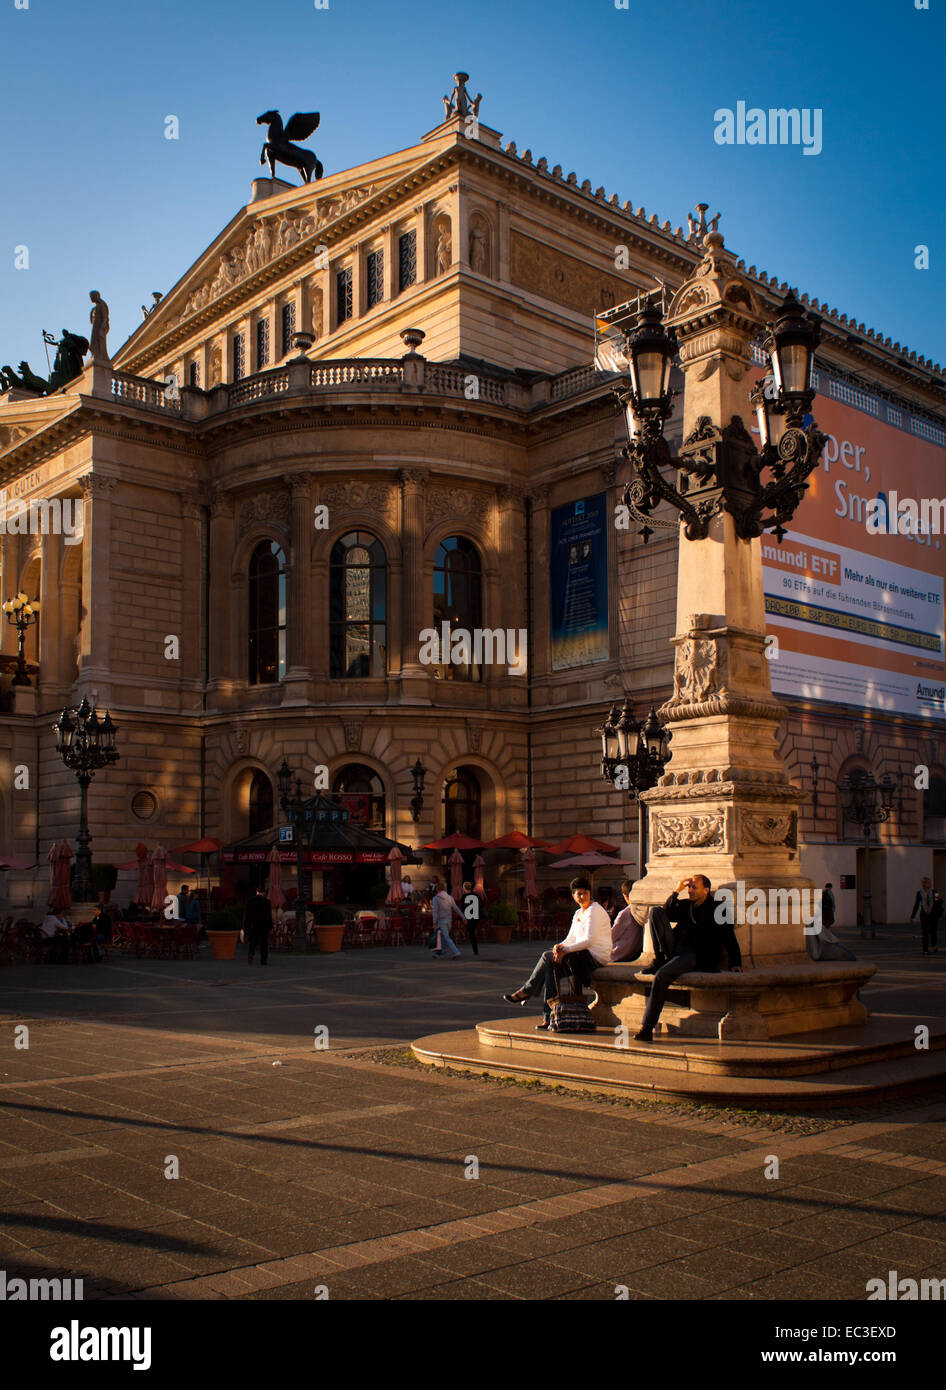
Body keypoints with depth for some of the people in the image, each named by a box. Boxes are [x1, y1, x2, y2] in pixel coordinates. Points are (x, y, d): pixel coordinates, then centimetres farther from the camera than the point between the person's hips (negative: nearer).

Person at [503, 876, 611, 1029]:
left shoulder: (594, 911, -11)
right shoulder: (578, 913, 17)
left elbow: (589, 940, -20)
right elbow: (571, 939, 16)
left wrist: (565, 950, -21)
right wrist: (560, 946, -7)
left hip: (595, 957, -8)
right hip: (584, 956, 8)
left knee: (547, 957, -16)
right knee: (550, 968, -13)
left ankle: (526, 991, -2)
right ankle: (549, 1018, -16)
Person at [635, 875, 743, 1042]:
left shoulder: (718, 909, 6)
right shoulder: (685, 905, 21)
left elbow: (729, 938, 5)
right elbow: (666, 914, 8)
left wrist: (735, 963, -7)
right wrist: (676, 891, 0)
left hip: (695, 955, -6)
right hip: (675, 947, 6)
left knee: (661, 976, -32)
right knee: (655, 911, -8)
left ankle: (647, 1029, -29)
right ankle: (661, 959, -13)